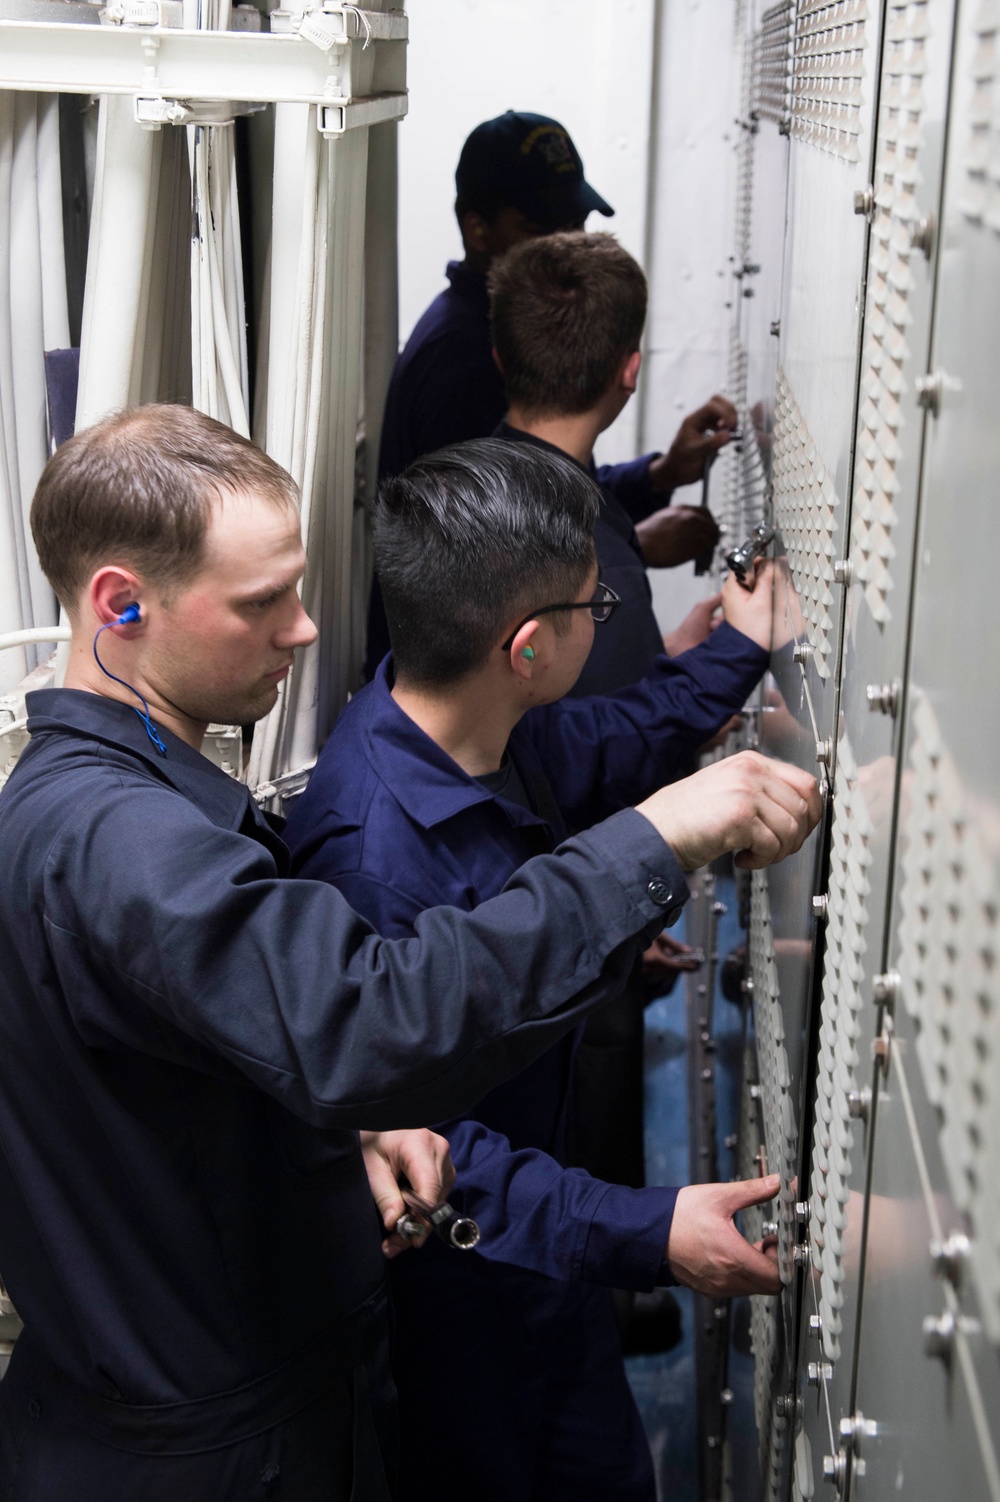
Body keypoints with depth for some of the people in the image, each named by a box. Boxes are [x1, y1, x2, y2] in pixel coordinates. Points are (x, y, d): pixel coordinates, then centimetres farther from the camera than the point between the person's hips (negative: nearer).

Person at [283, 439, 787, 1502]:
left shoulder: (499, 734, -9)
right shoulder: (372, 849, -36)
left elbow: (603, 754, 16)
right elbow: (407, 1131, -32)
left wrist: (736, 651, 19)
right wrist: (640, 1233, -36)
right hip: (456, 1259, -8)